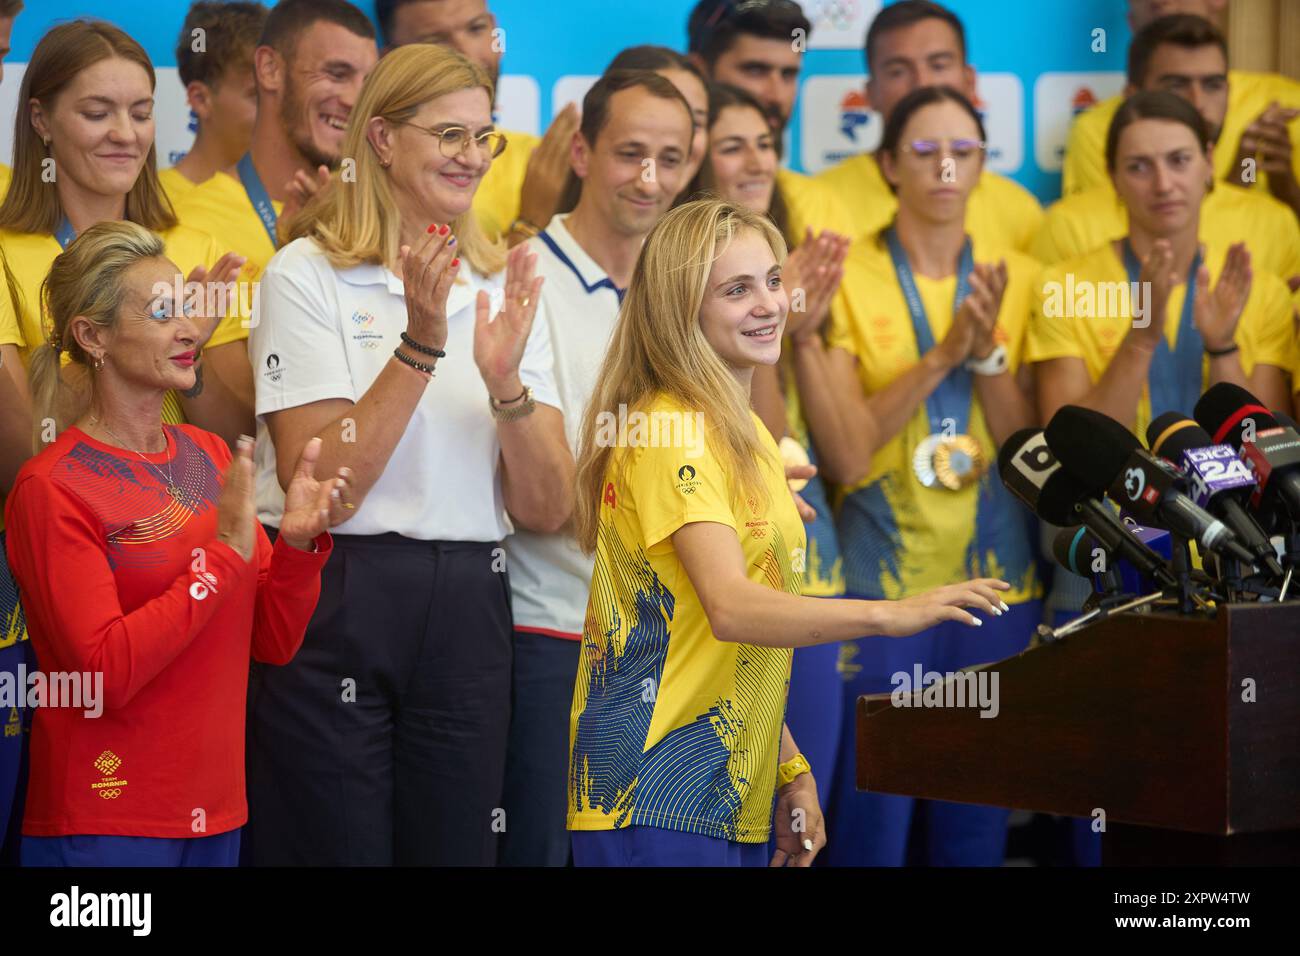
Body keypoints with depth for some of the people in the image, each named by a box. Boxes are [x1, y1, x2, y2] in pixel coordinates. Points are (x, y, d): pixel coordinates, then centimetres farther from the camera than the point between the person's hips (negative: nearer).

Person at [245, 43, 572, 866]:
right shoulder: (308, 275, -4)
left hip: (467, 610, 4)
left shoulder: (504, 289, 10)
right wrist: (420, 344, -20)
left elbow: (546, 511, 2)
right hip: (330, 605, -4)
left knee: (457, 846, 8)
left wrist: (505, 381, -14)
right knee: (335, 847, 1)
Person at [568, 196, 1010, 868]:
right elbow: (730, 608, -25)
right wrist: (893, 615, -33)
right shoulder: (671, 429, -13)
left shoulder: (745, 434, 16)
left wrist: (790, 771, 12)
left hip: (736, 800, 9)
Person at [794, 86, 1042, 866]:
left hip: (998, 579, 3)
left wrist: (988, 350, -14)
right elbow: (846, 457, -12)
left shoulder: (1017, 278, 6)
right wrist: (940, 357, -18)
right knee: (871, 815, -2)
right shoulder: (848, 278, -3)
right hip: (883, 576, -3)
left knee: (978, 819, 8)